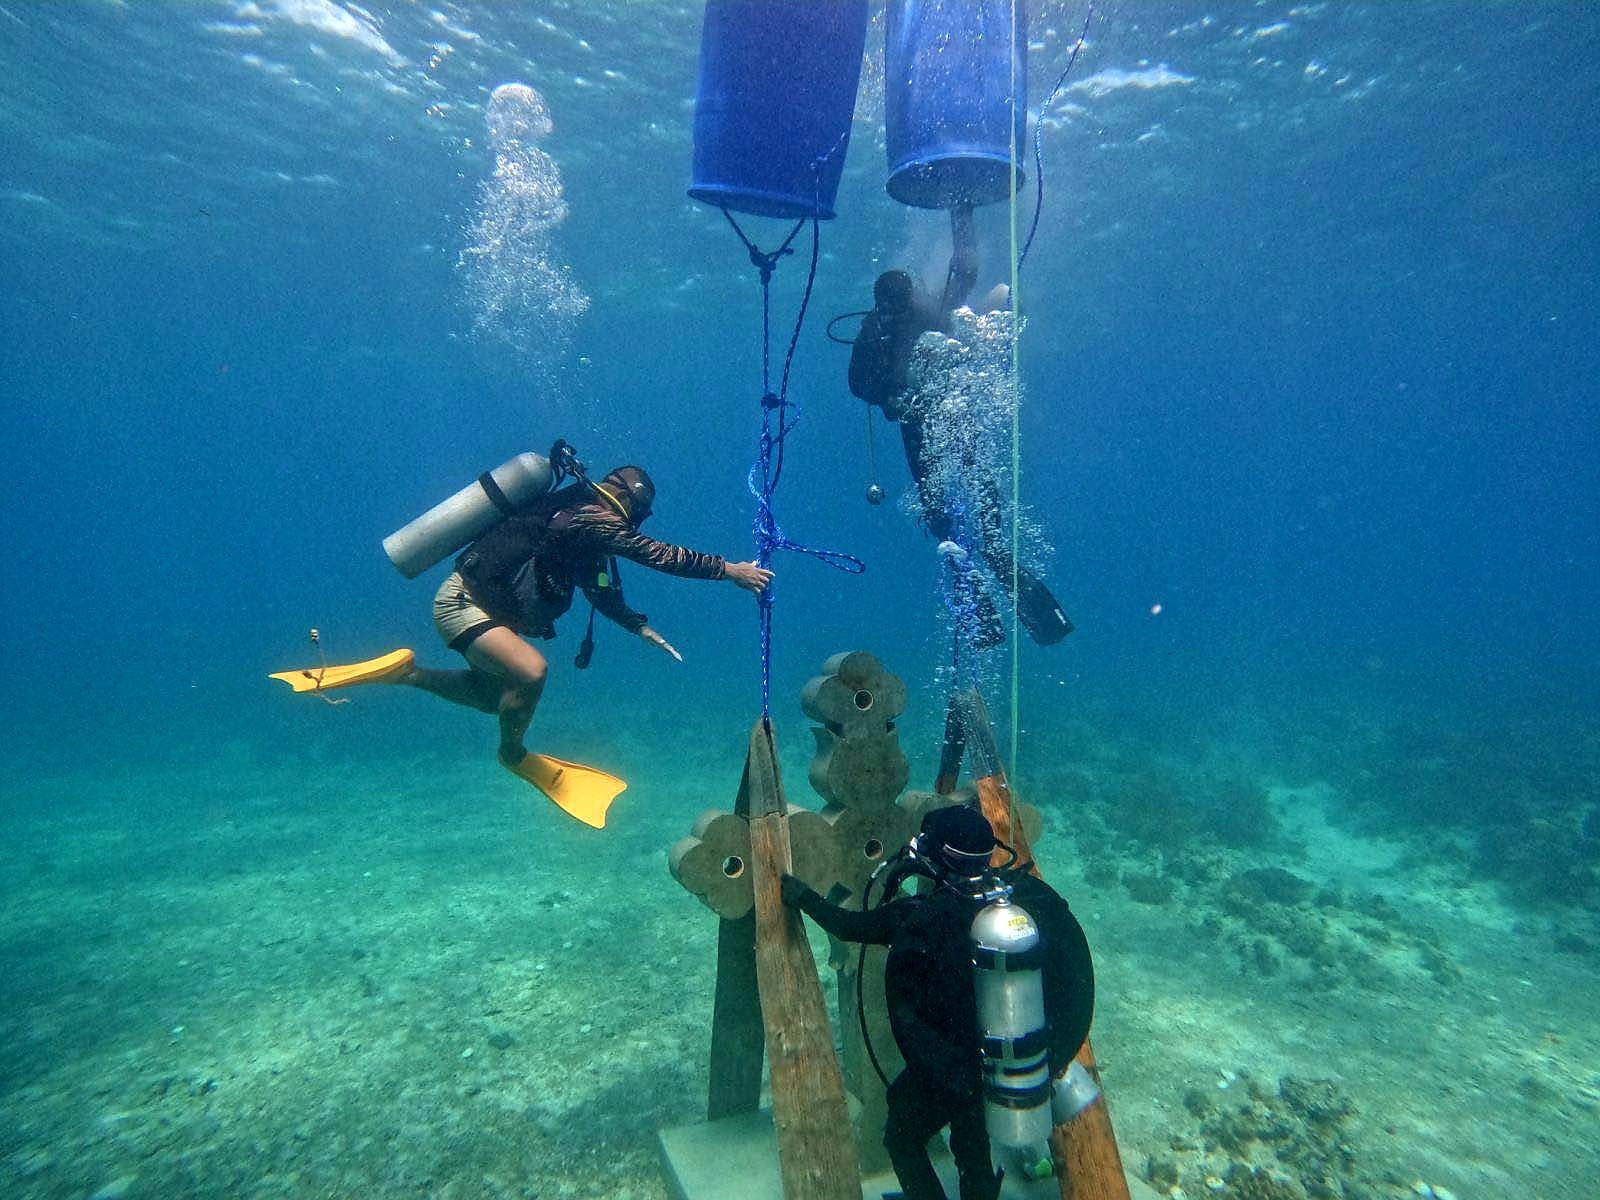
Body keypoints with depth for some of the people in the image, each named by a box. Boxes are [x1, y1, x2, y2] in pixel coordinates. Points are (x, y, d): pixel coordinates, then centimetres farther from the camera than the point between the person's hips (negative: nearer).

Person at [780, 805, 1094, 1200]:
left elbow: (849, 926, -8)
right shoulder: (1029, 893, -15)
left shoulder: (915, 918, -24)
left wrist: (801, 896, 8)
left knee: (902, 1138, 25)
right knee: (971, 1145, 29)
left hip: (946, 1072, -4)